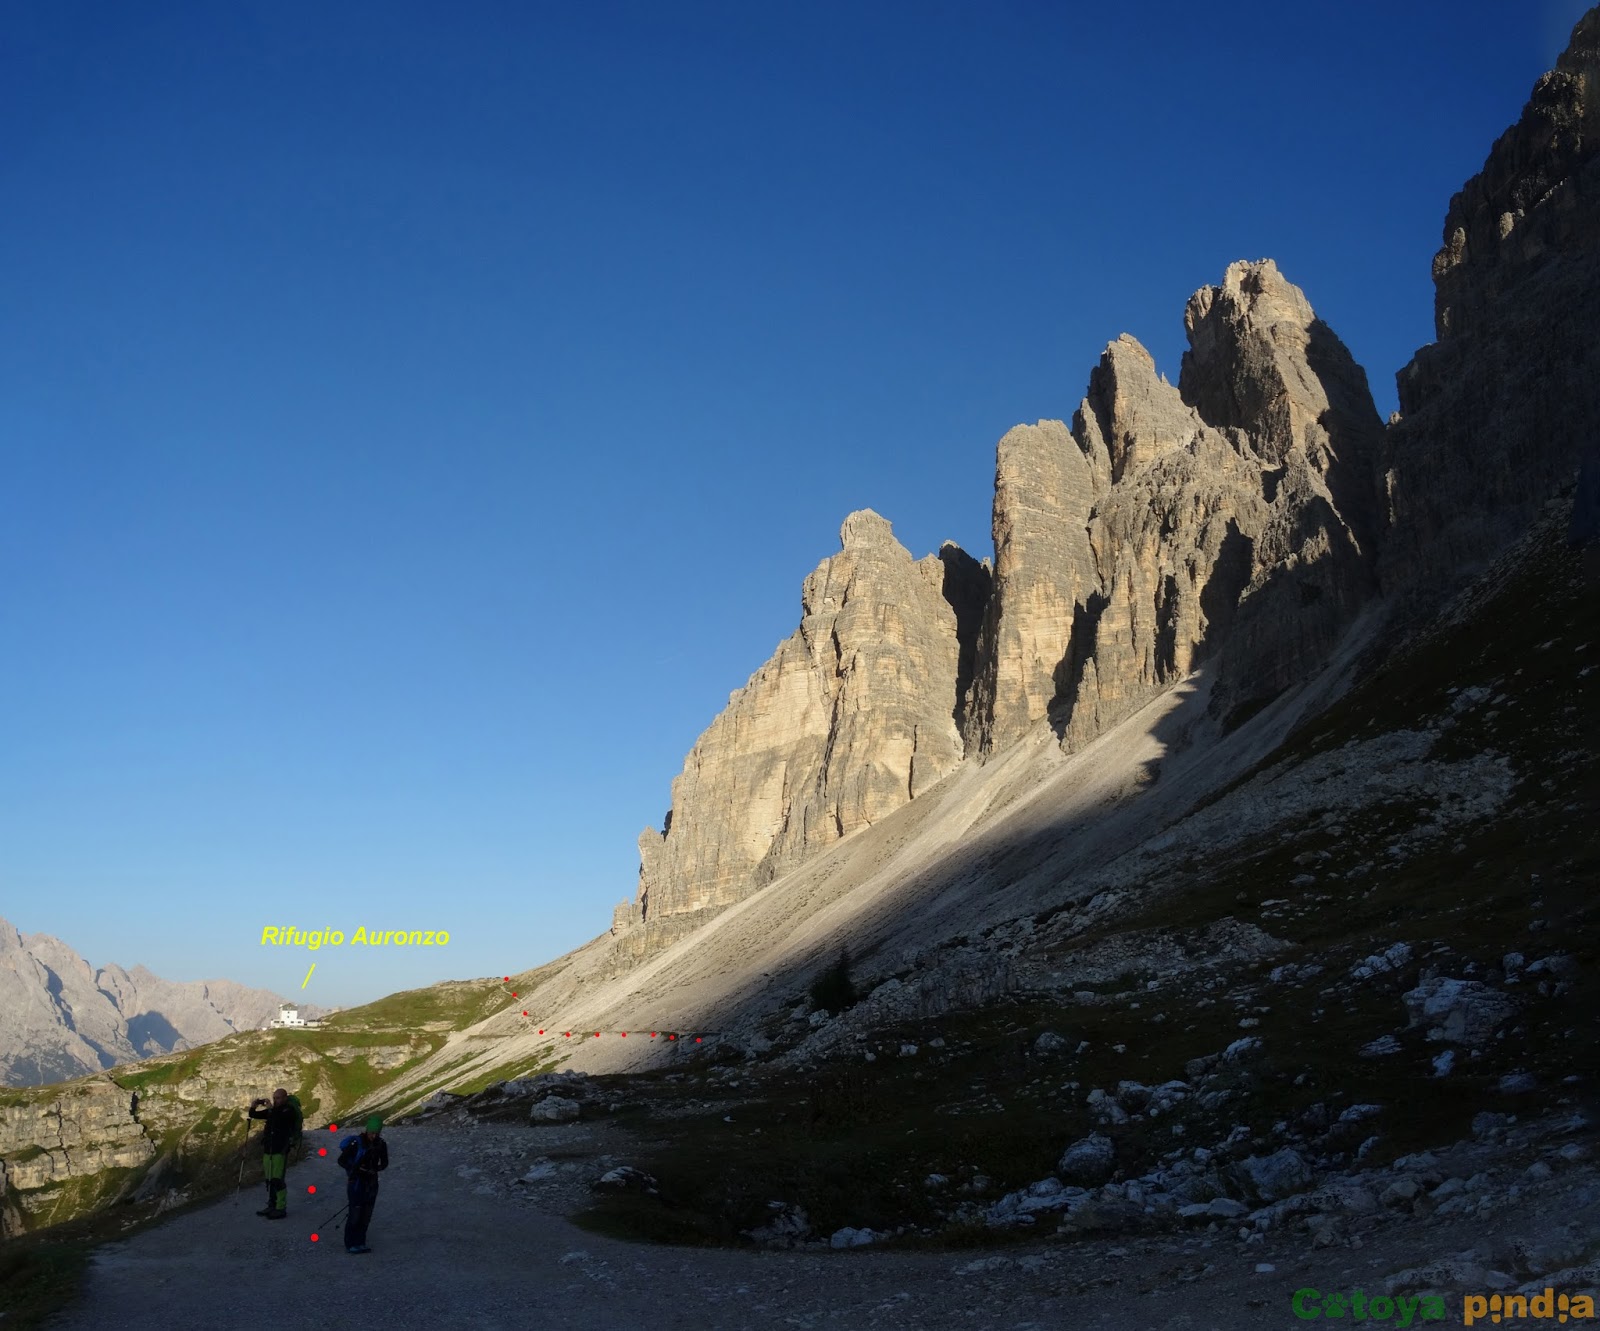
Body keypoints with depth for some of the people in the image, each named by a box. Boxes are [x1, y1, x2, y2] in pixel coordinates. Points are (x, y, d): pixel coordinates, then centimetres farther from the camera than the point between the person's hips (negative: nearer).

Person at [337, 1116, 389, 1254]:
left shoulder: (381, 1144, -2)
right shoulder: (357, 1143, -16)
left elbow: (384, 1163, 10)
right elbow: (341, 1161, -10)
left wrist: (375, 1169, -11)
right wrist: (356, 1169, -23)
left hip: (372, 1182, 5)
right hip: (357, 1182, -5)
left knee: (366, 1214, 7)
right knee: (355, 1213, -7)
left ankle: (360, 1243, 17)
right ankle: (350, 1244, 3)